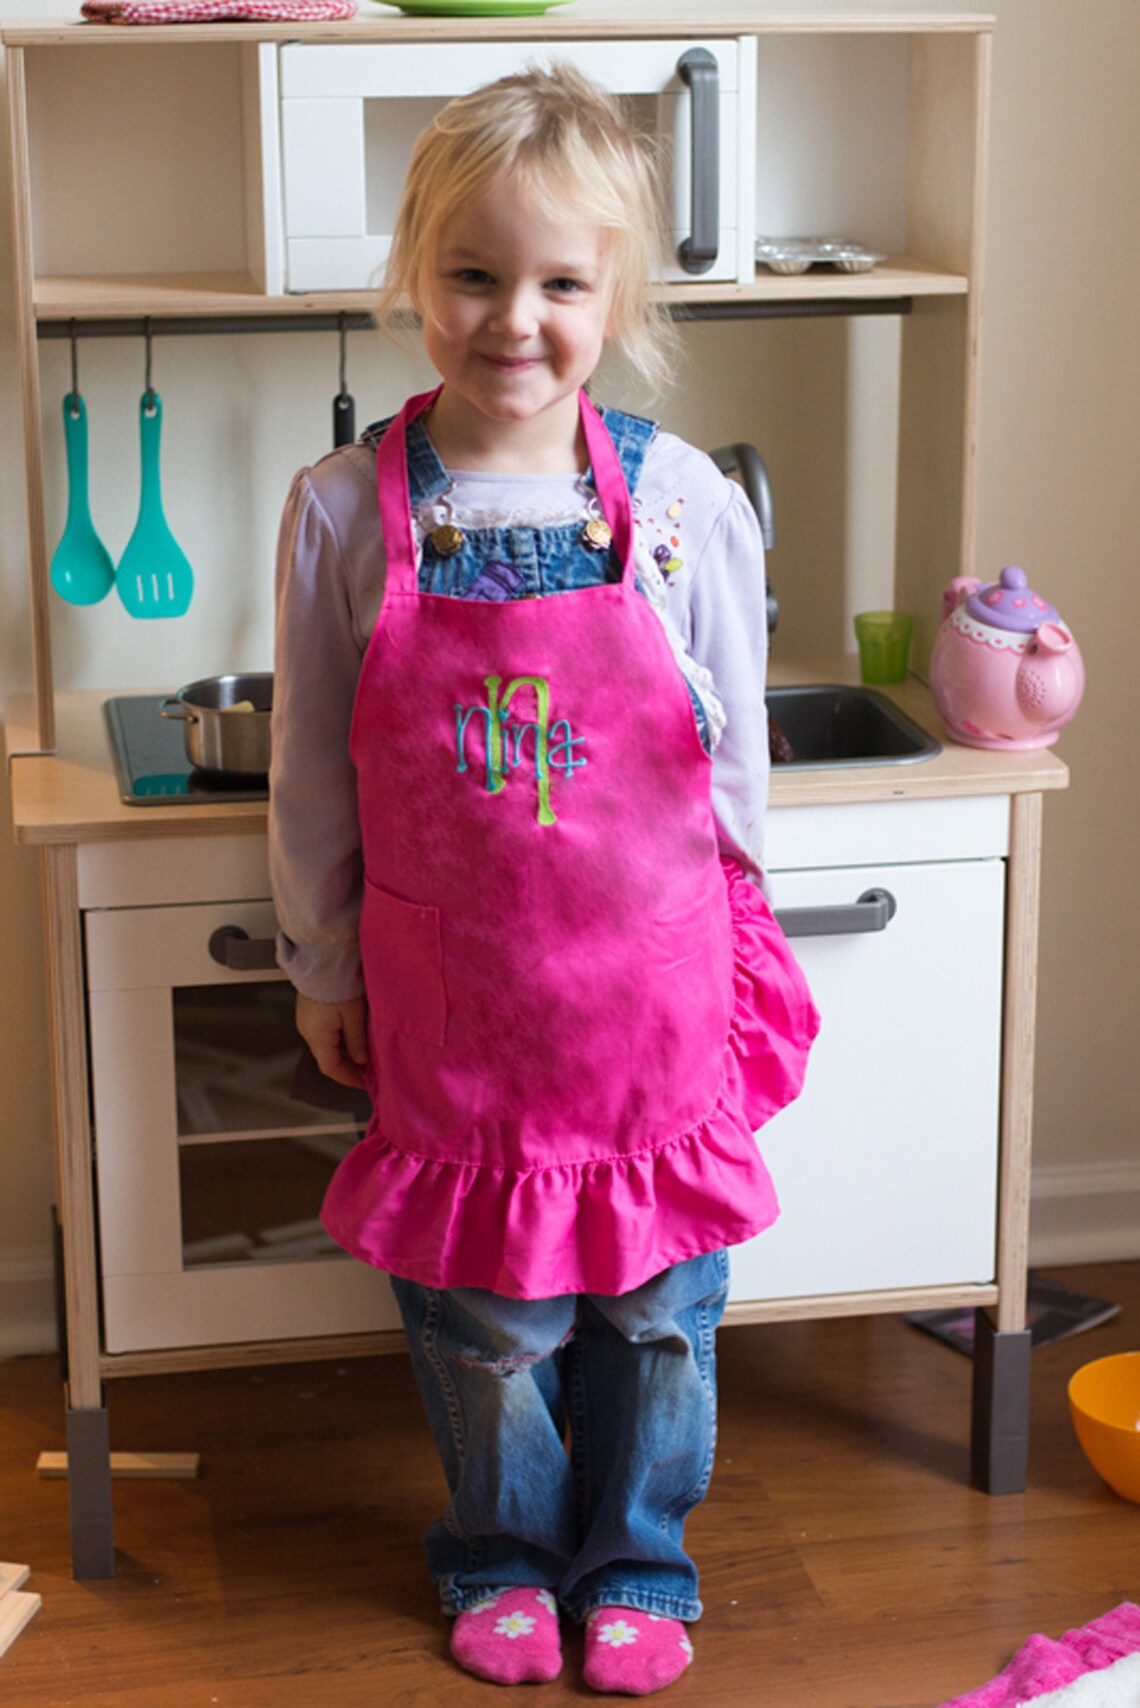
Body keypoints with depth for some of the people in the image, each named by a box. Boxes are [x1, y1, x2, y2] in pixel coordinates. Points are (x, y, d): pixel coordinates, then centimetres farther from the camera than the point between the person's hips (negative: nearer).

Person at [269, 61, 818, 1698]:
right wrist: (323, 964, 7)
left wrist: (732, 946, 8)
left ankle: (636, 1563, 39)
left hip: (652, 987, 0)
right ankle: (504, 1558, 40)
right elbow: (311, 777, 1)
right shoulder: (343, 512, -9)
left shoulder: (685, 504, -9)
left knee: (656, 1311, 14)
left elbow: (735, 762, 2)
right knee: (481, 1317, 13)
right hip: (450, 999, 0)